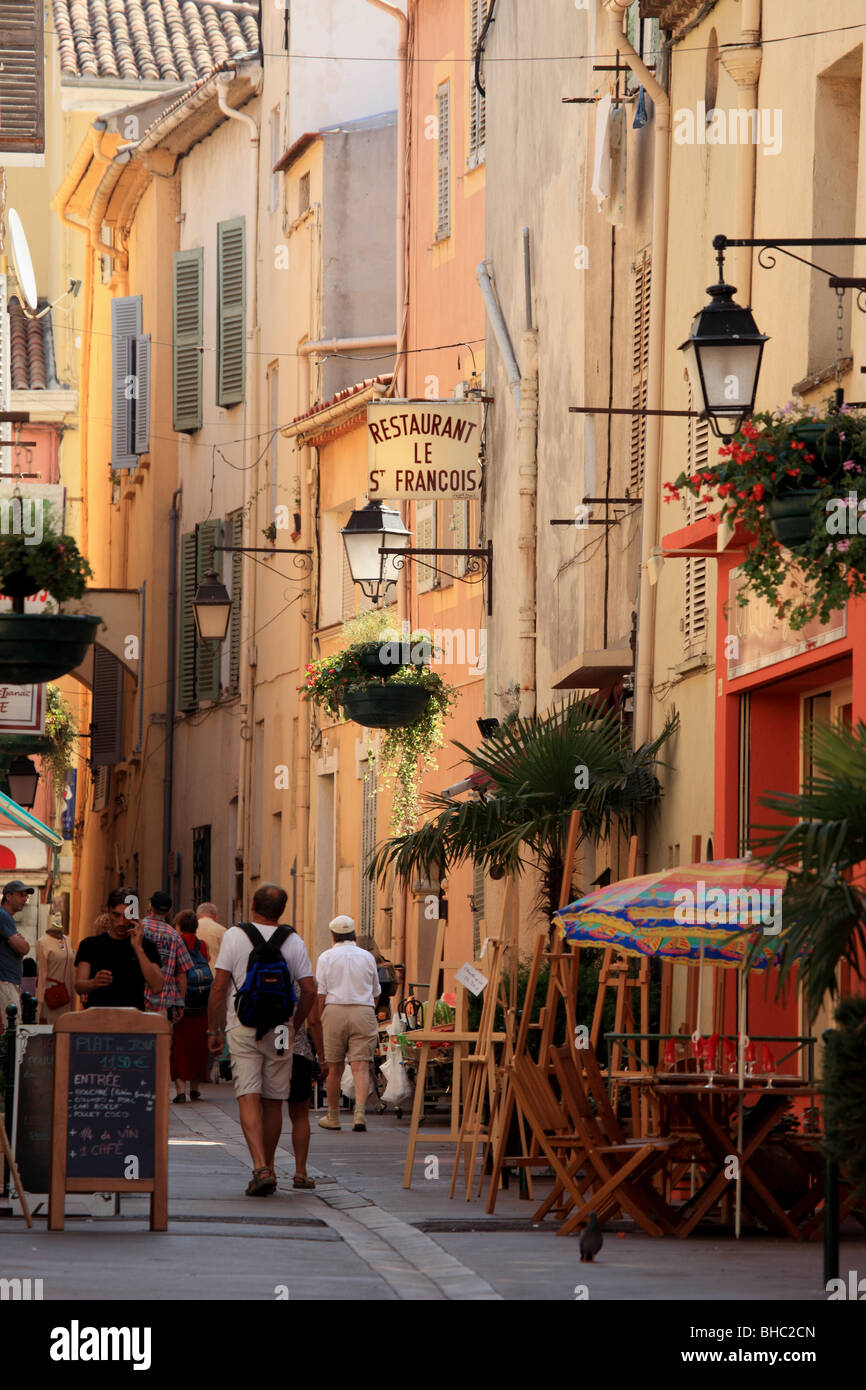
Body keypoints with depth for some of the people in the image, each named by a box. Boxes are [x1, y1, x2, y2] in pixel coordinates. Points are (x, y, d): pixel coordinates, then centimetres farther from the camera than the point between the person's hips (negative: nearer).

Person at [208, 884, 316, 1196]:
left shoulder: (234, 936, -1)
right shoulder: (293, 942, 4)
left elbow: (219, 987, -4)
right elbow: (309, 990, 1)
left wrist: (214, 1030, 4)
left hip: (243, 1029, -2)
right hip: (280, 1030, 2)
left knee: (249, 1097, -8)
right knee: (273, 1101, 11)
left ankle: (260, 1168, -24)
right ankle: (268, 1169, 18)